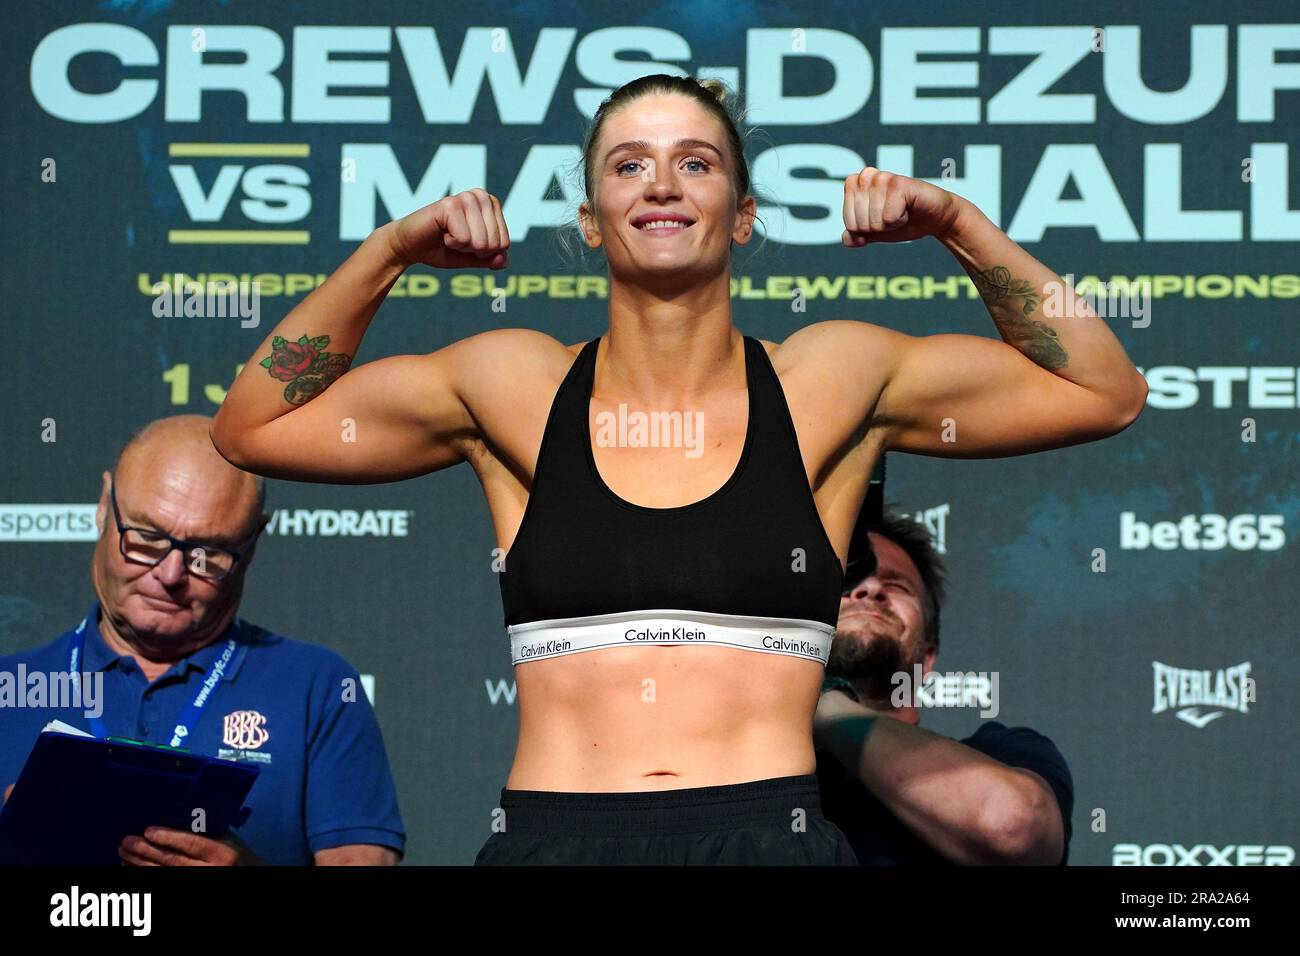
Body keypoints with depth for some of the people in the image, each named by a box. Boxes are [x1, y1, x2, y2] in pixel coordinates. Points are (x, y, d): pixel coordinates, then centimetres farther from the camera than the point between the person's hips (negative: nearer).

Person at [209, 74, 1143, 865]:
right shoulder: (520, 386, 12)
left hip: (769, 833, 0)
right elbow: (255, 428, 16)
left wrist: (960, 226, 9)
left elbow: (1104, 392, 16)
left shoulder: (827, 382, 11)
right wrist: (389, 253, 8)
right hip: (550, 832, 0)